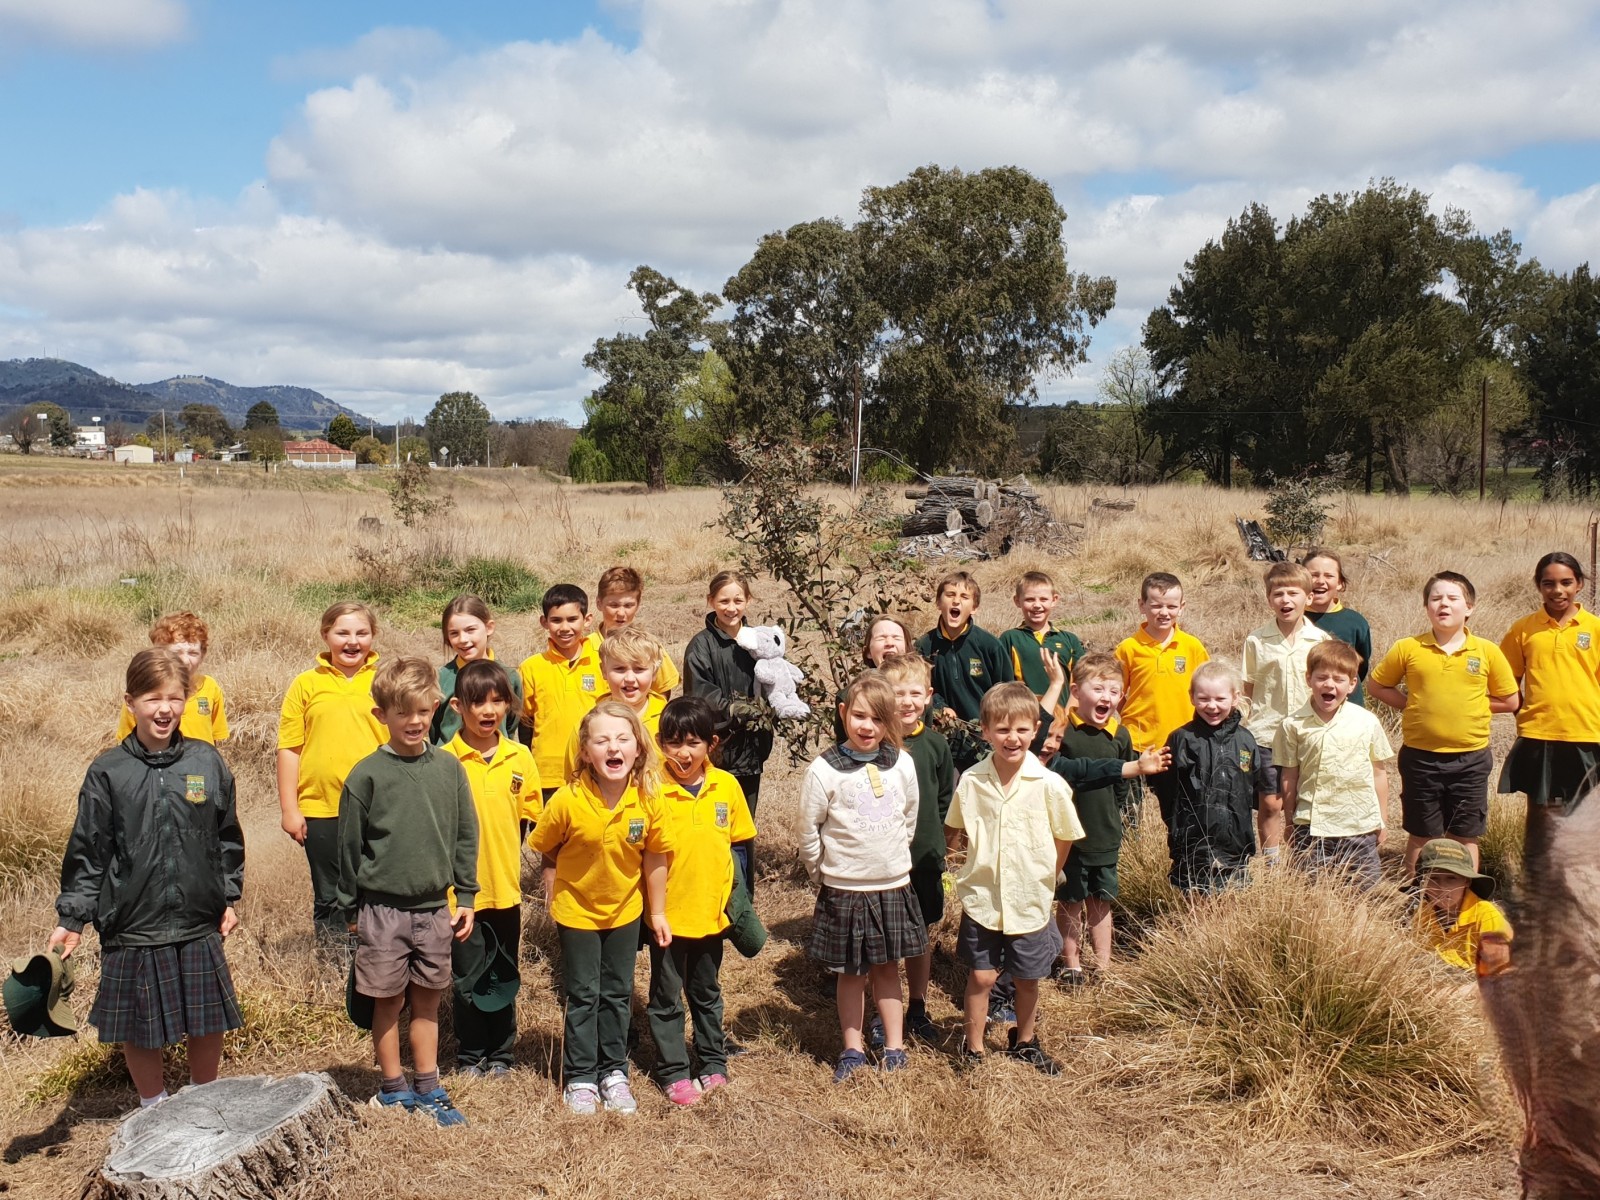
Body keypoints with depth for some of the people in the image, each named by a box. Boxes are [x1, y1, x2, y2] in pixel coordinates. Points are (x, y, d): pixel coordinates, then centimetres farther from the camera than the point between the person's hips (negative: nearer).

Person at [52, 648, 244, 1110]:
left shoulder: (207, 762, -1)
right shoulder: (108, 772, -5)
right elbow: (87, 851, -1)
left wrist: (229, 897, 11)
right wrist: (71, 918, -4)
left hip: (199, 925, 1)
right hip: (132, 929, -1)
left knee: (207, 1024, 11)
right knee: (139, 1031, 11)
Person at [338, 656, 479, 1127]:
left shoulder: (448, 768, 0)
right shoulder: (366, 775, -8)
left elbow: (465, 836, 6)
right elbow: (349, 846, -1)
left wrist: (466, 896, 5)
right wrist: (350, 909, 3)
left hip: (435, 907, 3)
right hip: (383, 907, -2)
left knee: (428, 1000, 13)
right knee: (388, 1001, 9)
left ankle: (427, 1088, 25)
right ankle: (393, 1089, 24)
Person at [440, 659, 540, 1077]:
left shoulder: (520, 758, 0)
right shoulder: (445, 761, -10)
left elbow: (526, 818, 9)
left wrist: (502, 856, 3)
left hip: (505, 887, 3)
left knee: (504, 975, 14)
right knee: (469, 975, 7)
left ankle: (501, 1054, 28)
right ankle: (469, 1056, 24)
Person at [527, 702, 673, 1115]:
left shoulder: (648, 799, -19)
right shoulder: (567, 801, -24)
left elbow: (654, 858, -7)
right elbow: (545, 850, -8)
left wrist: (658, 912, 1)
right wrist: (554, 892, -3)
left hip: (625, 910, 2)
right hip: (576, 910, -2)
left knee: (617, 993, 15)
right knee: (582, 995, 9)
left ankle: (614, 1072, 30)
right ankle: (579, 1077, 24)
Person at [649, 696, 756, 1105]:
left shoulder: (727, 786, -5)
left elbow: (736, 845, 5)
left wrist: (735, 899, 4)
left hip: (711, 911, 3)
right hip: (667, 913, -3)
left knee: (707, 992, 20)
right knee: (666, 998, 11)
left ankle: (713, 1061, 35)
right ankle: (673, 1072, 24)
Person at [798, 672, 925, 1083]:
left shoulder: (902, 764, -4)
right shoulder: (824, 770, -14)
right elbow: (809, 833, -6)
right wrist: (824, 877, 2)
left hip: (893, 886, 3)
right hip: (843, 890, -3)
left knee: (888, 967, 14)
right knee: (851, 971, 9)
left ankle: (894, 1048, 25)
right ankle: (852, 1050, 23)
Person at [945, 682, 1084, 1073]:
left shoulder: (1049, 784, -12)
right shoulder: (971, 781, -8)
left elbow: (1064, 837, 2)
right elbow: (954, 830, 10)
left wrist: (1044, 875, 6)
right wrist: (973, 863, 5)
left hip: (1030, 901, 0)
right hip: (982, 898, 0)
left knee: (1027, 979, 15)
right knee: (981, 976, 4)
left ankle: (1024, 1042, 37)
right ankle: (973, 1050, 21)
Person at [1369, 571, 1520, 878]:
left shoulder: (1487, 651, -2)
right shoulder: (1408, 649, -4)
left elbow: (1510, 701, 6)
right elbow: (1376, 684, 7)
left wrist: (1469, 704, -2)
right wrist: (1411, 705, -2)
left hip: (1470, 758, 0)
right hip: (1420, 757, 0)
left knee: (1466, 836, 12)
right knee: (1421, 835, 11)